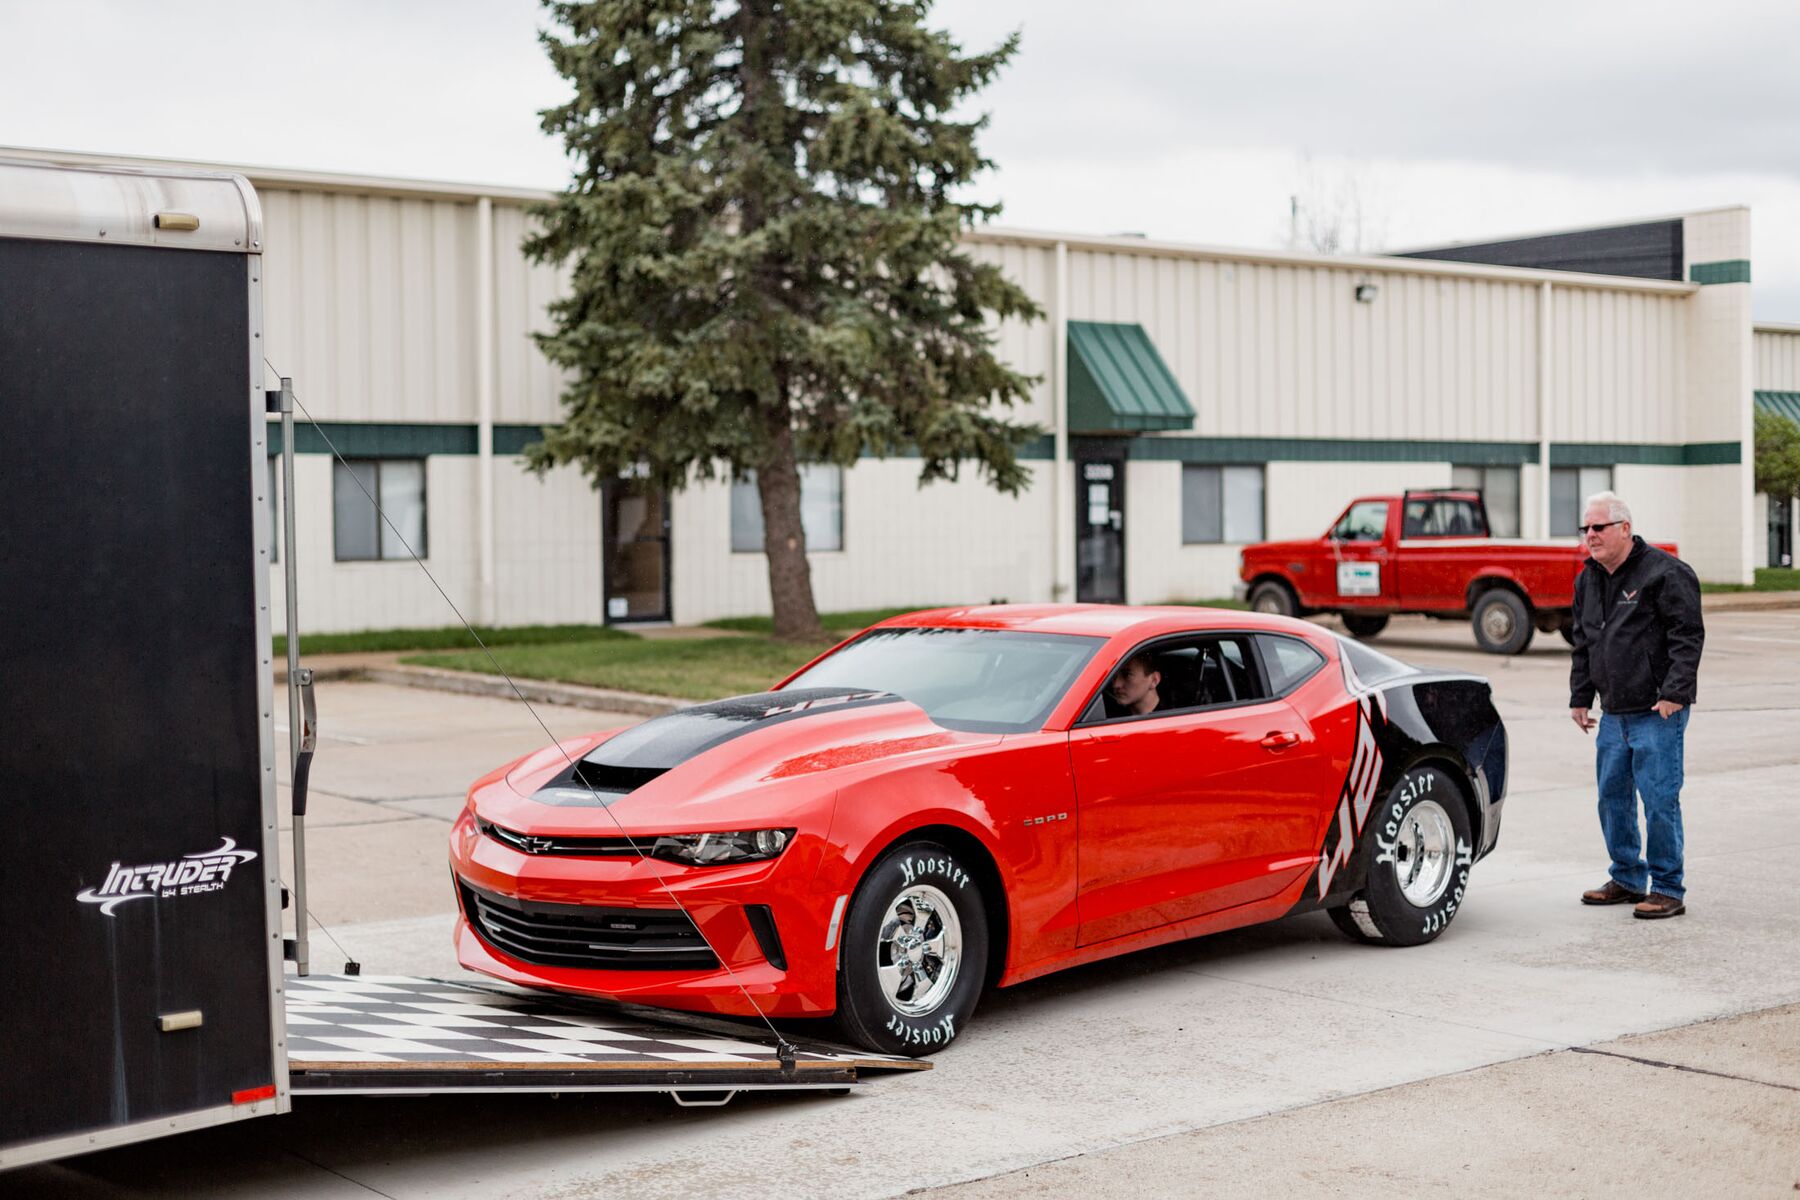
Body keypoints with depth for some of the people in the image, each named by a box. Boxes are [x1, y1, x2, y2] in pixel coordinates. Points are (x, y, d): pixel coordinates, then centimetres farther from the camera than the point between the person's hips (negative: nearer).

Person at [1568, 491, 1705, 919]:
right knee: (1613, 796, 12)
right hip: (1614, 714, 8)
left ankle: (1668, 890, 3)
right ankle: (1627, 879, 26)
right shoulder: (1588, 581, 14)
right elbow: (1583, 645, 22)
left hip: (1658, 712, -8)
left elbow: (1688, 636, -13)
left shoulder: (1664, 572, -10)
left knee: (1659, 799, -6)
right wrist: (1580, 697, 18)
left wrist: (1674, 693, -19)